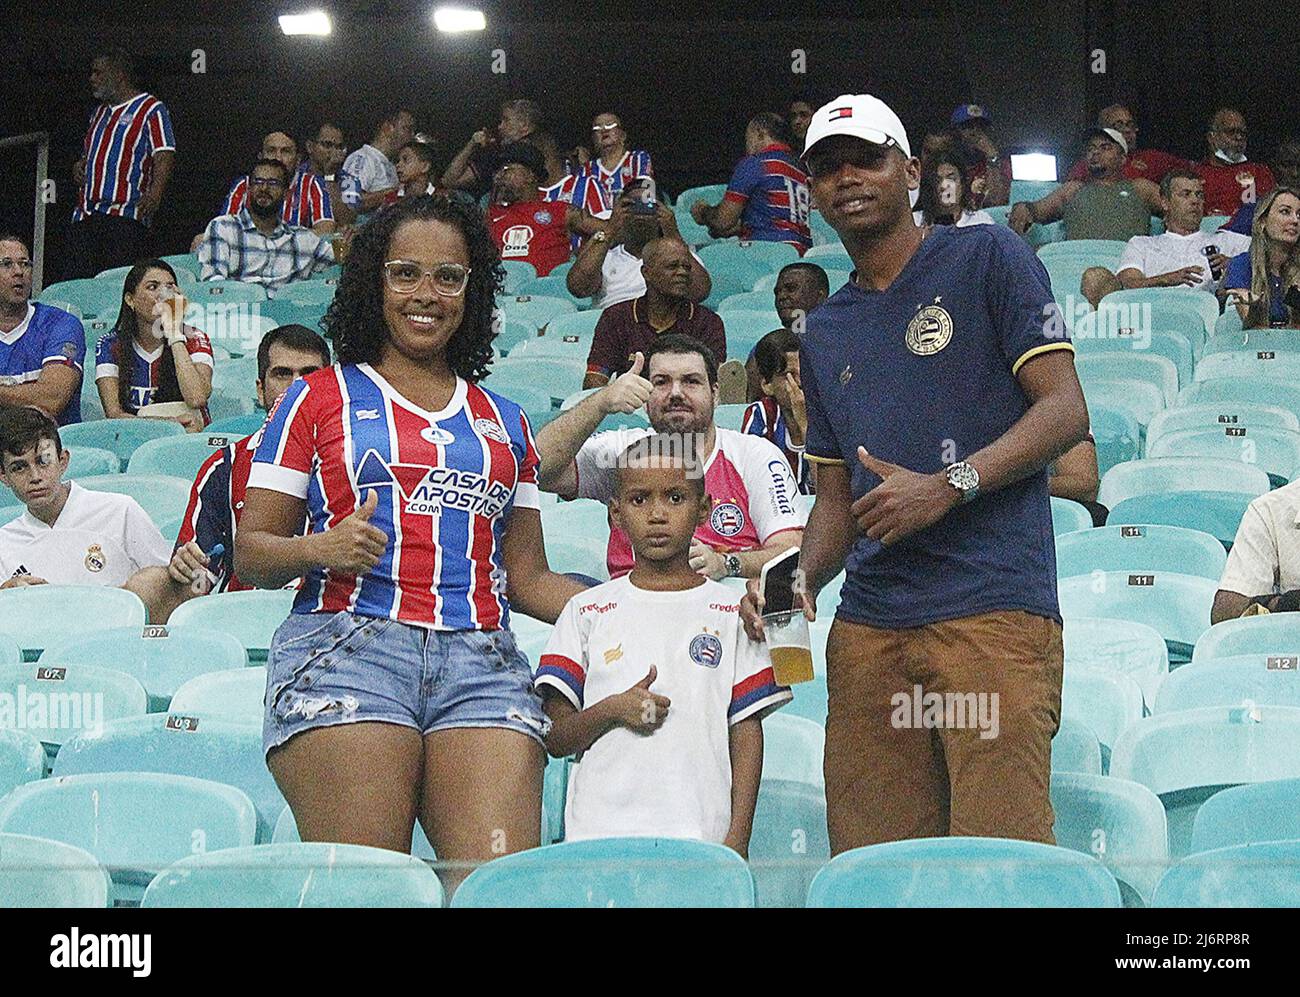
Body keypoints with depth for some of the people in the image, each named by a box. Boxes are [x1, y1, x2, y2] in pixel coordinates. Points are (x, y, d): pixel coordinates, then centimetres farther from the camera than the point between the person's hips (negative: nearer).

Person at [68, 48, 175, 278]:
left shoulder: (151, 109, 0)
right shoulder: (100, 112, 24)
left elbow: (164, 157, -10)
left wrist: (154, 194, -25)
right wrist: (79, 166, 13)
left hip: (125, 215, -7)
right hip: (86, 216, 7)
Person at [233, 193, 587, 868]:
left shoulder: (503, 421, 24)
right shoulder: (320, 399, 13)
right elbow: (249, 553, 10)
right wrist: (319, 549, -12)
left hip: (482, 666, 3)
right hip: (347, 649, -3)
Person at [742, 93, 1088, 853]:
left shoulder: (987, 259, 6)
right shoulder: (824, 334, 23)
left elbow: (1066, 412, -2)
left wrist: (948, 485, -15)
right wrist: (800, 579, 4)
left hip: (993, 610, -5)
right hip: (868, 628, 5)